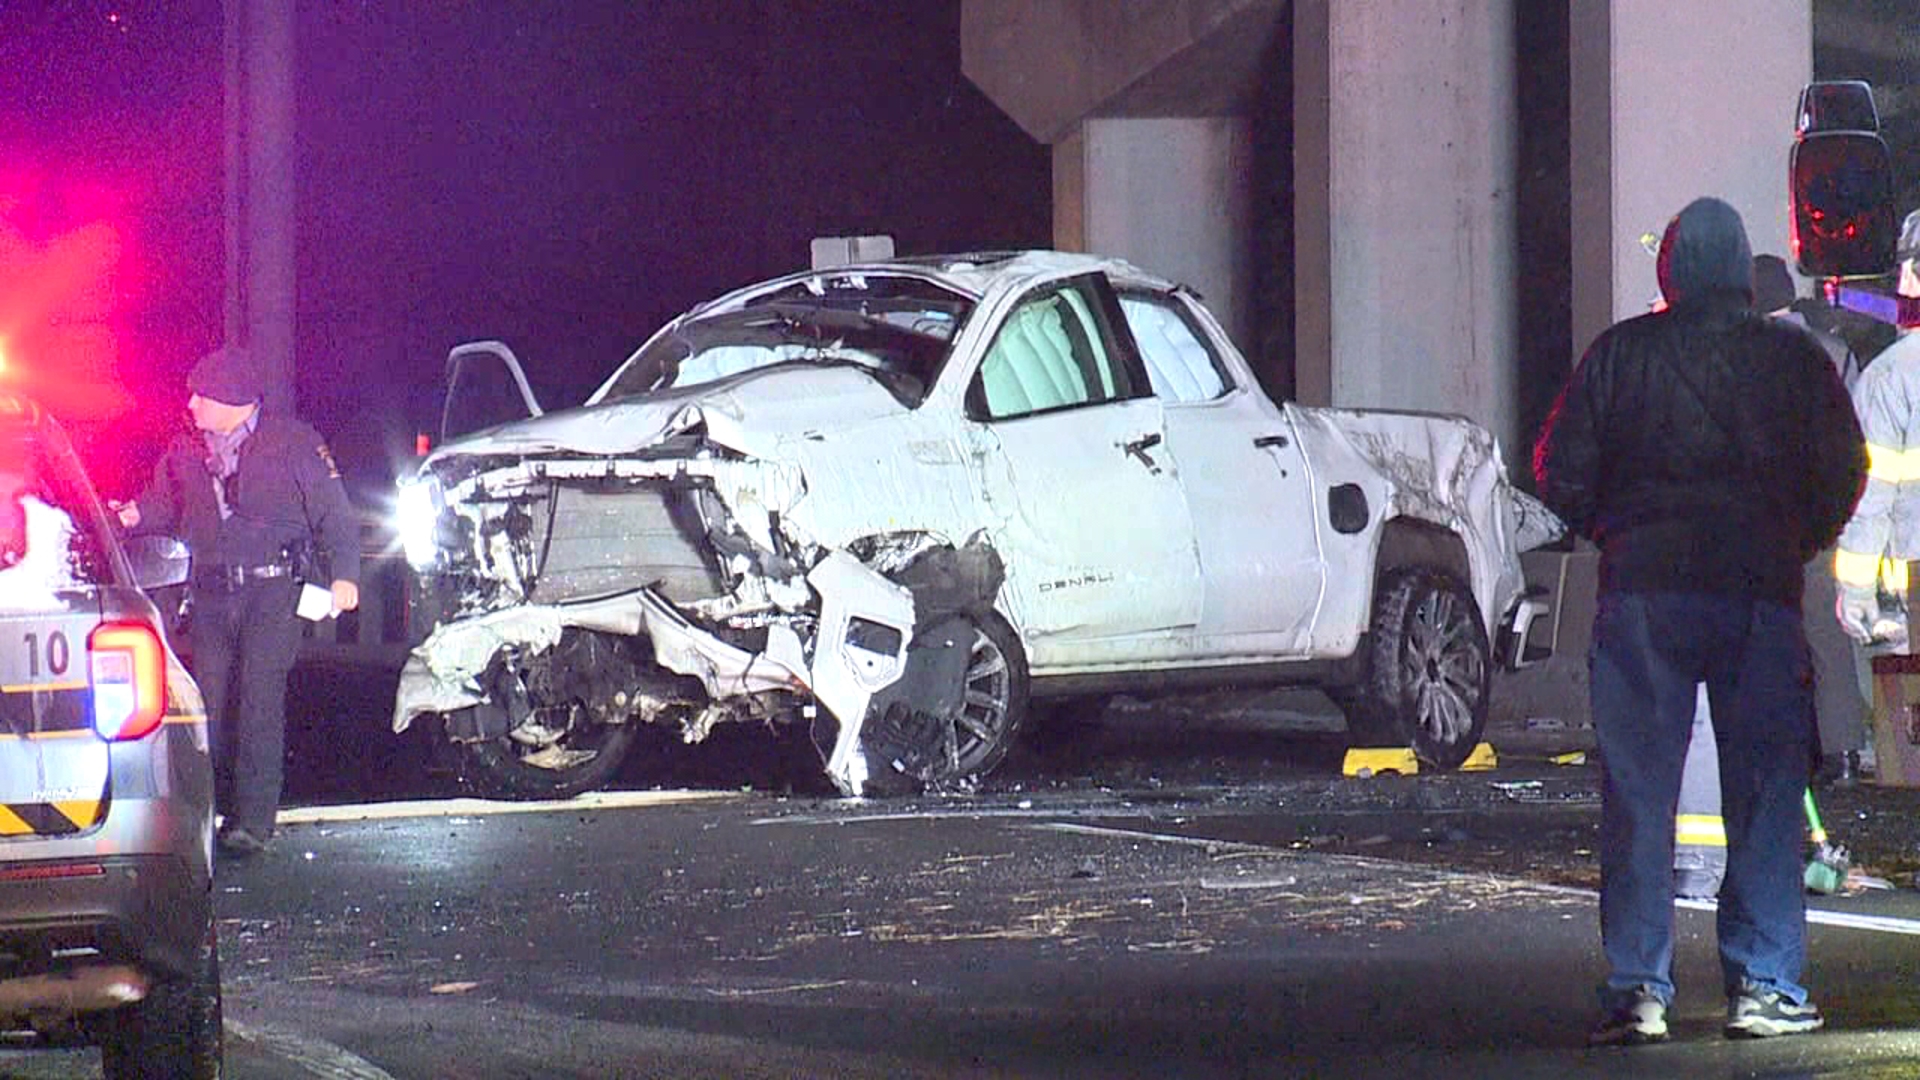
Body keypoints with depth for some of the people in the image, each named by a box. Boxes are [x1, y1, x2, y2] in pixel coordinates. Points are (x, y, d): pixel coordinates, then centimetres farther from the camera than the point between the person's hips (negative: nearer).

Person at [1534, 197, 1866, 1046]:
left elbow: (1561, 473, 2)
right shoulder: (1792, 357, 2)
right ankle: (1763, 985, 4)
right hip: (1760, 594, 0)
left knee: (1637, 795, 3)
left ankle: (1636, 989, -2)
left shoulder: (1619, 354, 1)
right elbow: (1842, 473, 3)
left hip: (1641, 593, 0)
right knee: (1765, 793, 6)